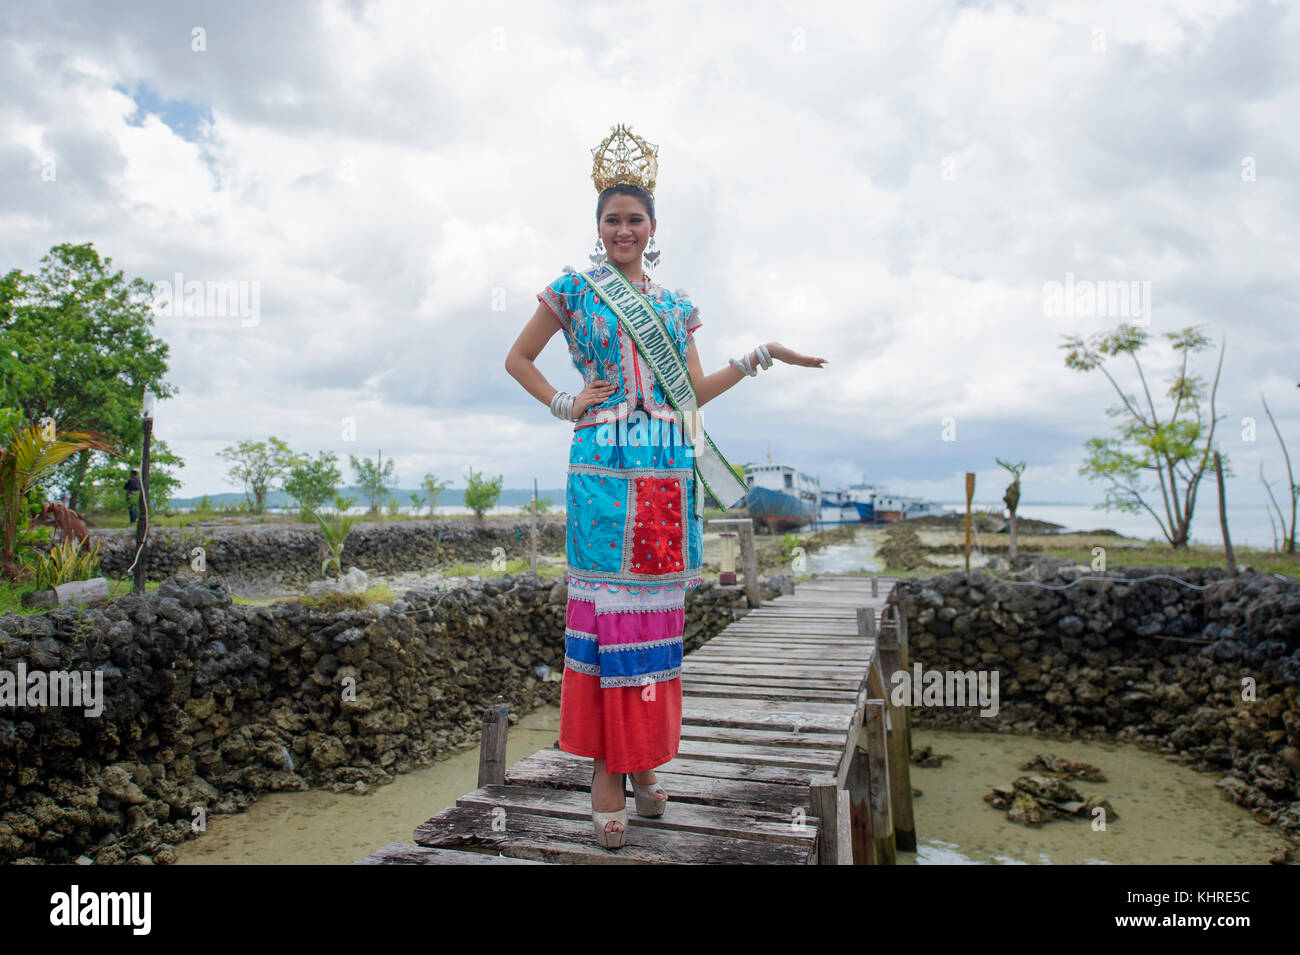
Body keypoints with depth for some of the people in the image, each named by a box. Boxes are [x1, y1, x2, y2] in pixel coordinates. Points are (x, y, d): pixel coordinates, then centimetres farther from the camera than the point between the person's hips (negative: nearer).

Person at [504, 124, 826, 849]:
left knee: (659, 609, 4)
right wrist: (563, 403, 1)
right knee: (605, 605, -5)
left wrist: (758, 358, 11)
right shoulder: (575, 290, 9)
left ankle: (647, 759, 17)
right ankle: (607, 768, 5)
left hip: (671, 470, 3)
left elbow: (696, 390, 17)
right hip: (604, 468, -3)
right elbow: (518, 359, 15)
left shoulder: (677, 304, 18)